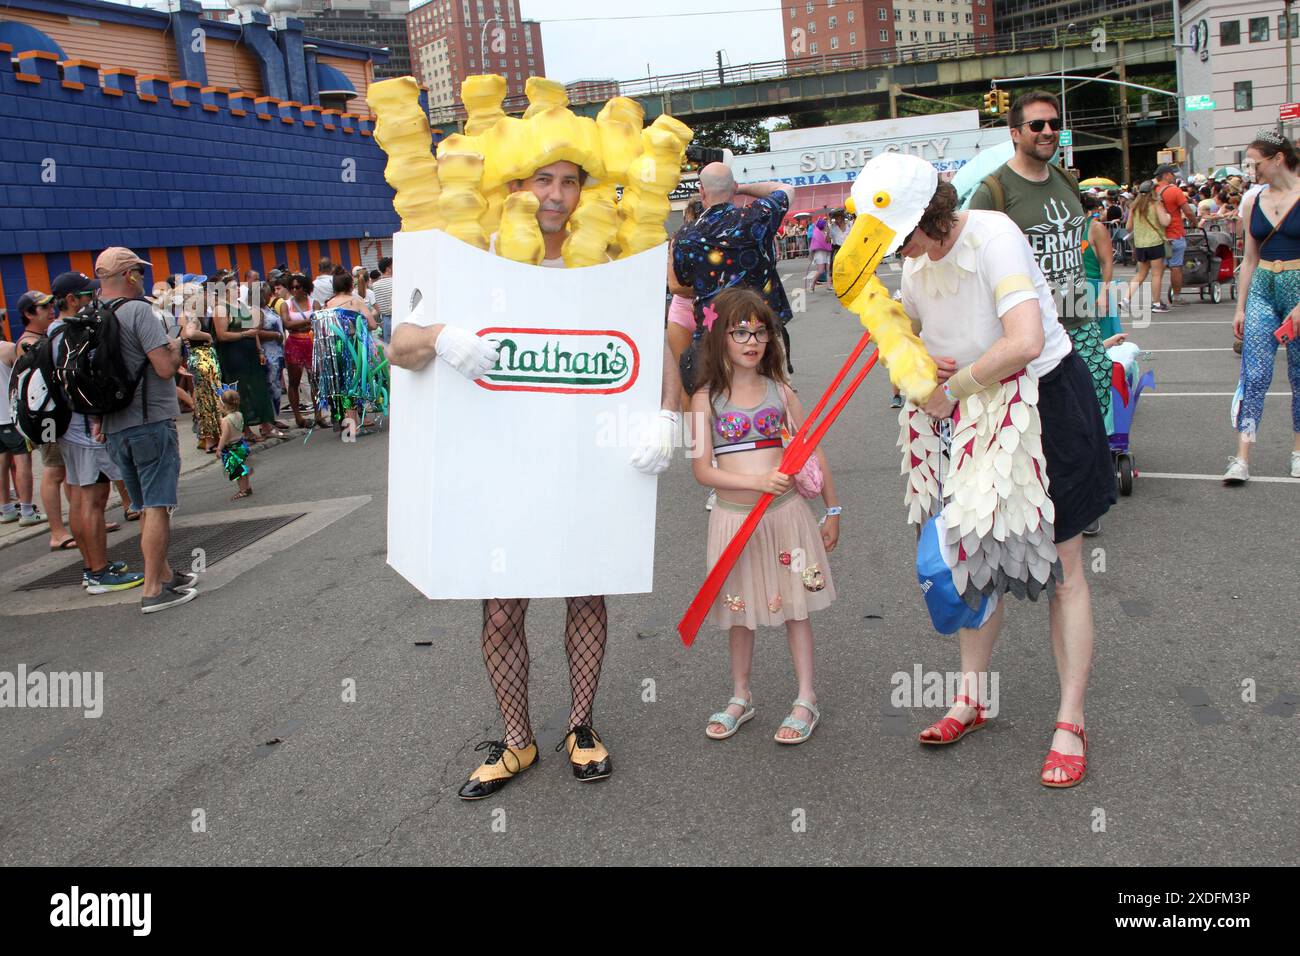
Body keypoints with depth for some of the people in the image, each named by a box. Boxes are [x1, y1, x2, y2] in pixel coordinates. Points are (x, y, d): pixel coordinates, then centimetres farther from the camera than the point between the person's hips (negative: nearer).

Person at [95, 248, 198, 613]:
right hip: (151, 422, -8)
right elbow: (165, 367, -19)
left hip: (114, 428, 8)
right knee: (157, 506, -4)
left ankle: (164, 573, 26)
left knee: (146, 506, 17)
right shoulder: (138, 310, -12)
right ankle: (153, 590, -4)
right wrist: (178, 344, 0)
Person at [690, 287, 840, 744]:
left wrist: (832, 511, 8)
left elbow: (813, 453, 7)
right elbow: (703, 470, -9)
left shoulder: (780, 391, 2)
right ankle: (740, 698, 30)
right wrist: (758, 482, -21)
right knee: (739, 612, 13)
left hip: (785, 513, 1)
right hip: (733, 517, 0)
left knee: (795, 608, 7)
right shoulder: (706, 400, -4)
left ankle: (805, 701, 19)